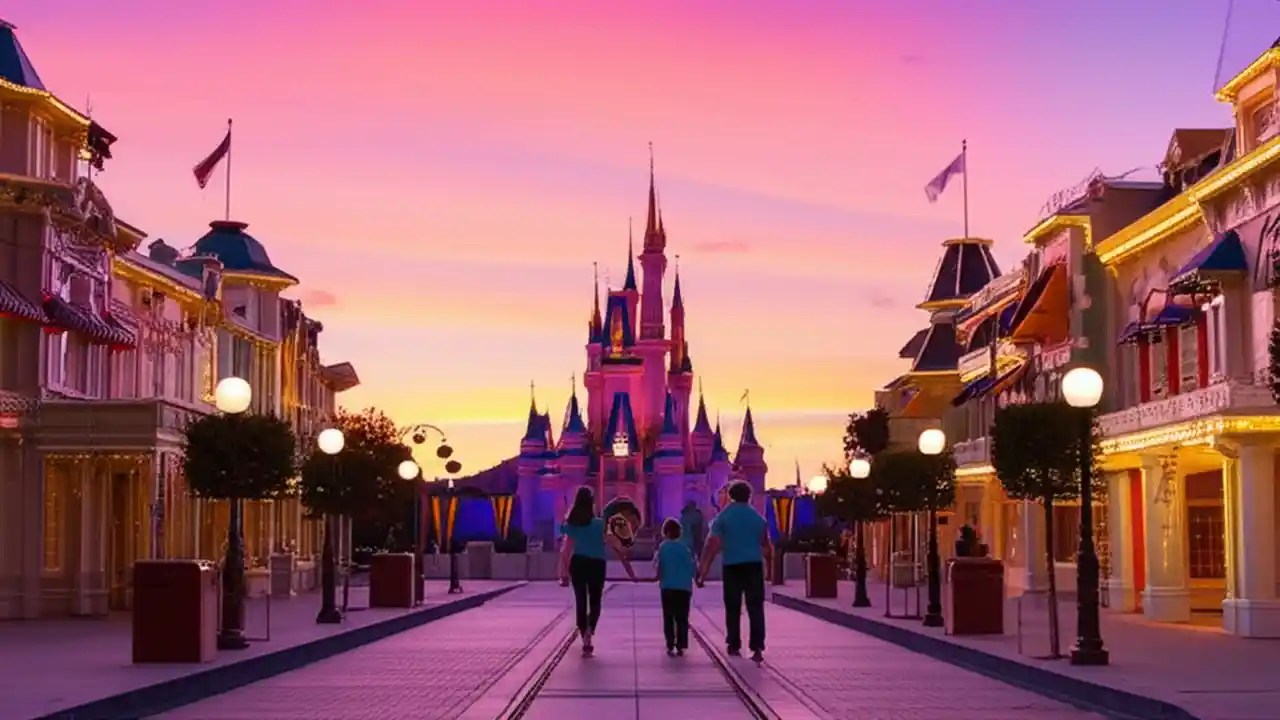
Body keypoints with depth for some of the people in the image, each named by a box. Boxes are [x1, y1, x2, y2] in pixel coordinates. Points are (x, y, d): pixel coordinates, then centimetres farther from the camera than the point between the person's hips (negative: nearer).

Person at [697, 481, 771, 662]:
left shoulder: (723, 517, 1)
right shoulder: (757, 517, 9)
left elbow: (712, 545, -7)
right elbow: (767, 546, 14)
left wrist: (703, 571, -7)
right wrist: (769, 567, 28)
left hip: (732, 566, -1)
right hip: (754, 565, 1)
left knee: (733, 608, 11)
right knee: (755, 608, -1)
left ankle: (734, 646, 17)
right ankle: (757, 648, -11)